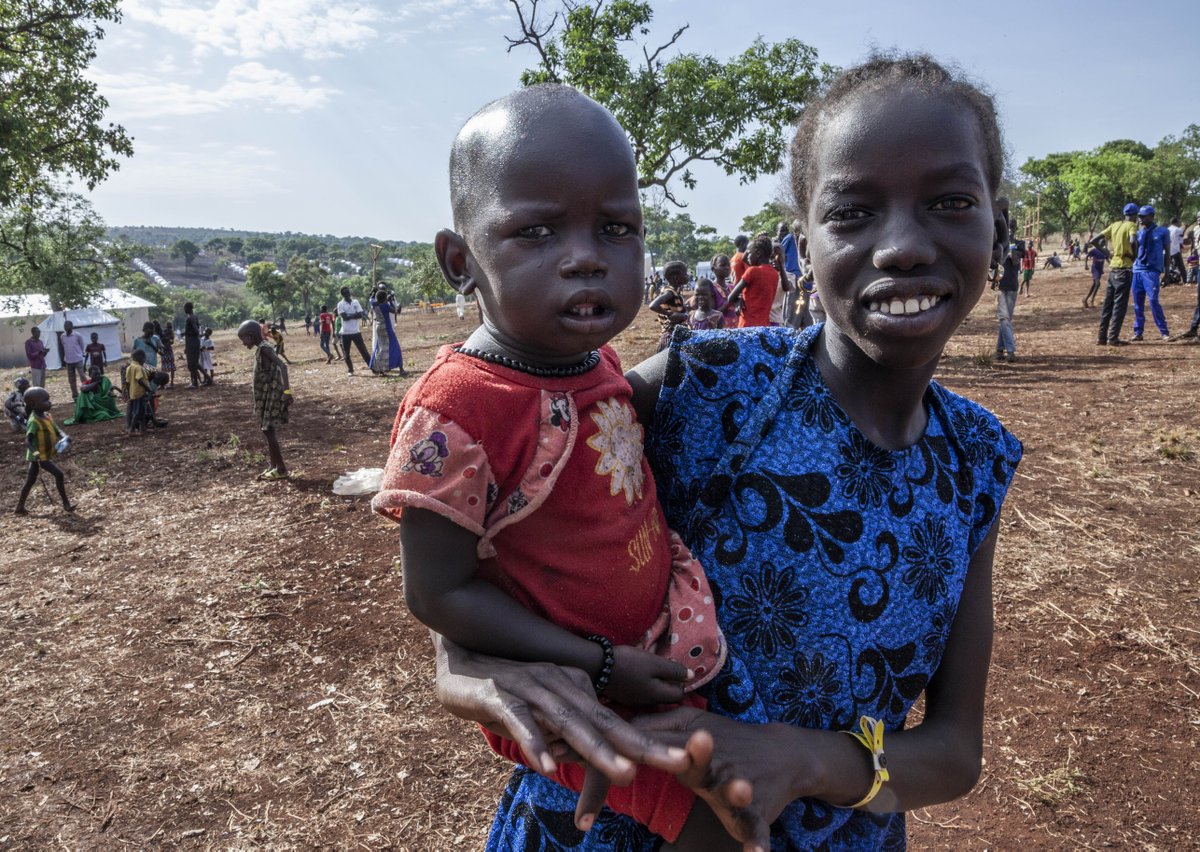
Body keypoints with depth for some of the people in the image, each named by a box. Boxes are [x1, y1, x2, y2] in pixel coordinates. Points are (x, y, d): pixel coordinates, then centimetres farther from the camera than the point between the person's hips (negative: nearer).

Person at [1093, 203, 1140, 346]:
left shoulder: (1114, 225, 11)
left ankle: (1102, 337, 11)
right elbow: (1133, 241, -27)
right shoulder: (1132, 225, -7)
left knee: (1107, 303, 10)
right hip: (1124, 268, -6)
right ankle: (1113, 338, -4)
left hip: (1113, 268, 6)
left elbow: (1094, 240, 8)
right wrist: (1134, 252, -9)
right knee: (1120, 304, -3)